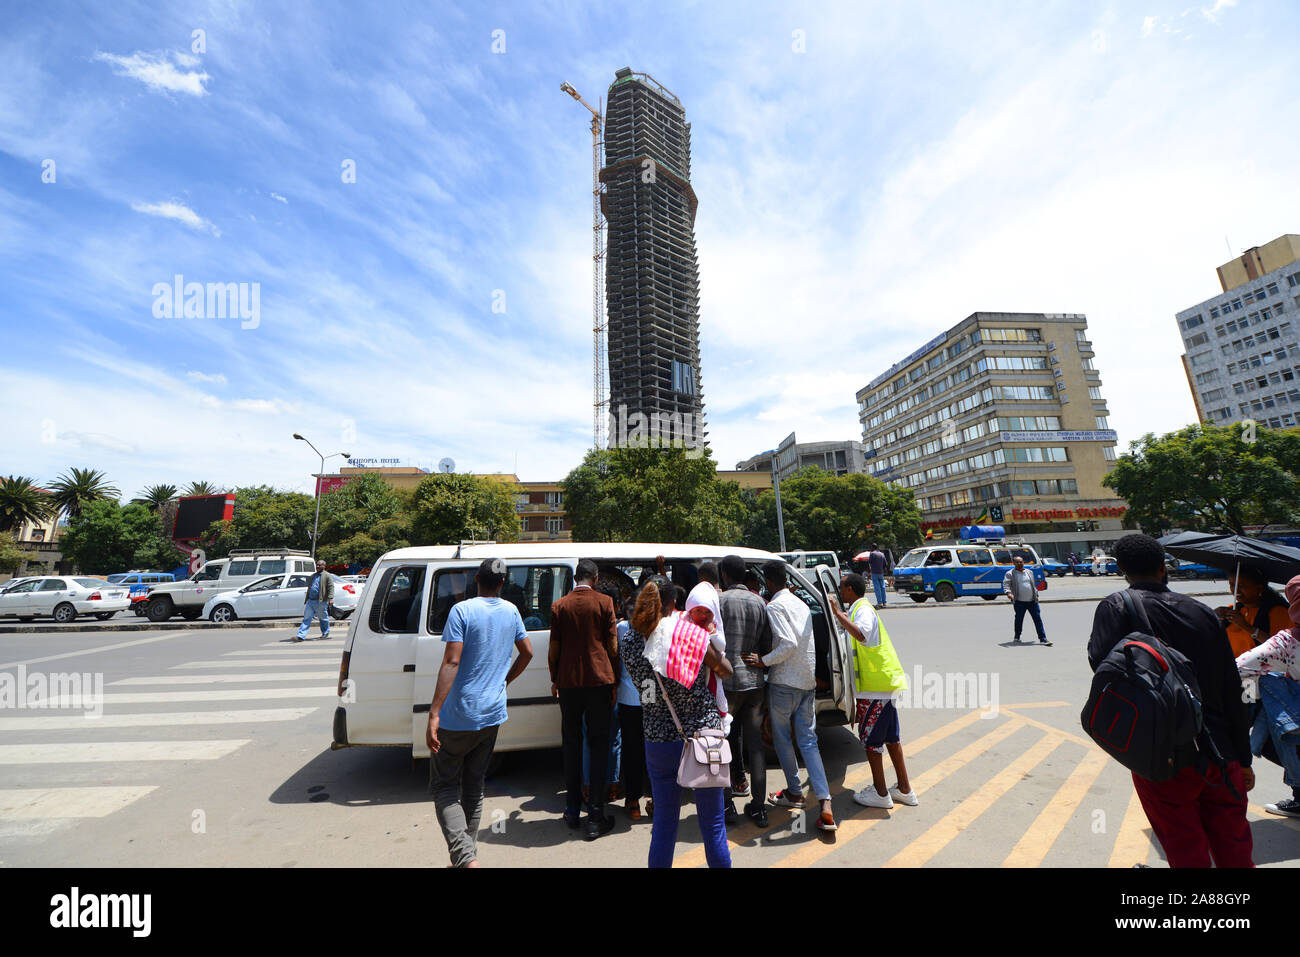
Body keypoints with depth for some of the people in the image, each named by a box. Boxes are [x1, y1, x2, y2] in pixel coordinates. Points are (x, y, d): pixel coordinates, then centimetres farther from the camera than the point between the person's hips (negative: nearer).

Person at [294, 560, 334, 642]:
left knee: (323, 618, 7)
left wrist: (330, 598, -22)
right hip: (310, 601, 6)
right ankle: (300, 636, 0)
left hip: (321, 601, -6)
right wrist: (306, 599, 23)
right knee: (307, 618, 2)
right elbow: (309, 588, 25)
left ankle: (325, 633, 24)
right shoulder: (313, 576, 18)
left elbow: (331, 588, -12)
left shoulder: (327, 576, -5)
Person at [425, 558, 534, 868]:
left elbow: (451, 662, -21)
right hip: (493, 714, 5)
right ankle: (468, 855, 29)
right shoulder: (511, 611, 3)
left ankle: (466, 858, -4)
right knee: (474, 788, 19)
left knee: (445, 786, 9)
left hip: (458, 715, -5)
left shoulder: (462, 610, -14)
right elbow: (527, 652, 13)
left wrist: (434, 714, -20)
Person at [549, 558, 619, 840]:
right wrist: (613, 682, 6)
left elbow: (554, 648, 4)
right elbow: (612, 645, -3)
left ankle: (573, 810, 25)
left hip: (568, 681, 2)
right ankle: (596, 816, 8)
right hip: (599, 679, -2)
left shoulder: (559, 606, 1)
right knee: (599, 745, 6)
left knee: (571, 743, 15)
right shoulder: (604, 602, -5)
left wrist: (554, 680, 17)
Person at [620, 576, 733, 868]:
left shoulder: (628, 641, -5)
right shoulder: (691, 634, -14)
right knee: (712, 824, 14)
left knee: (664, 822, 19)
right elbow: (726, 671, 0)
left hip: (658, 742, 3)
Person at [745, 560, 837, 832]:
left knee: (781, 738, 13)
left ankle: (794, 793, 26)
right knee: (808, 741, 8)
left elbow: (789, 644, -24)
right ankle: (825, 803, 0)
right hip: (808, 680, 7)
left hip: (784, 681, -7)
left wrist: (763, 661, -17)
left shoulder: (775, 606, -14)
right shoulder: (801, 604, 12)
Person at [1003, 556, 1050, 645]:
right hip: (1019, 602, -3)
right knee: (1019, 620, 6)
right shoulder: (1010, 573, -1)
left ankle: (1043, 639, 4)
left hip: (1032, 601, 4)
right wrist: (1008, 593, -29)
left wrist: (1036, 594, 21)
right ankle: (1017, 637, 23)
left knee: (1038, 620, 0)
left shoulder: (1030, 572, 14)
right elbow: (1006, 584, -12)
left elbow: (1034, 584, 24)